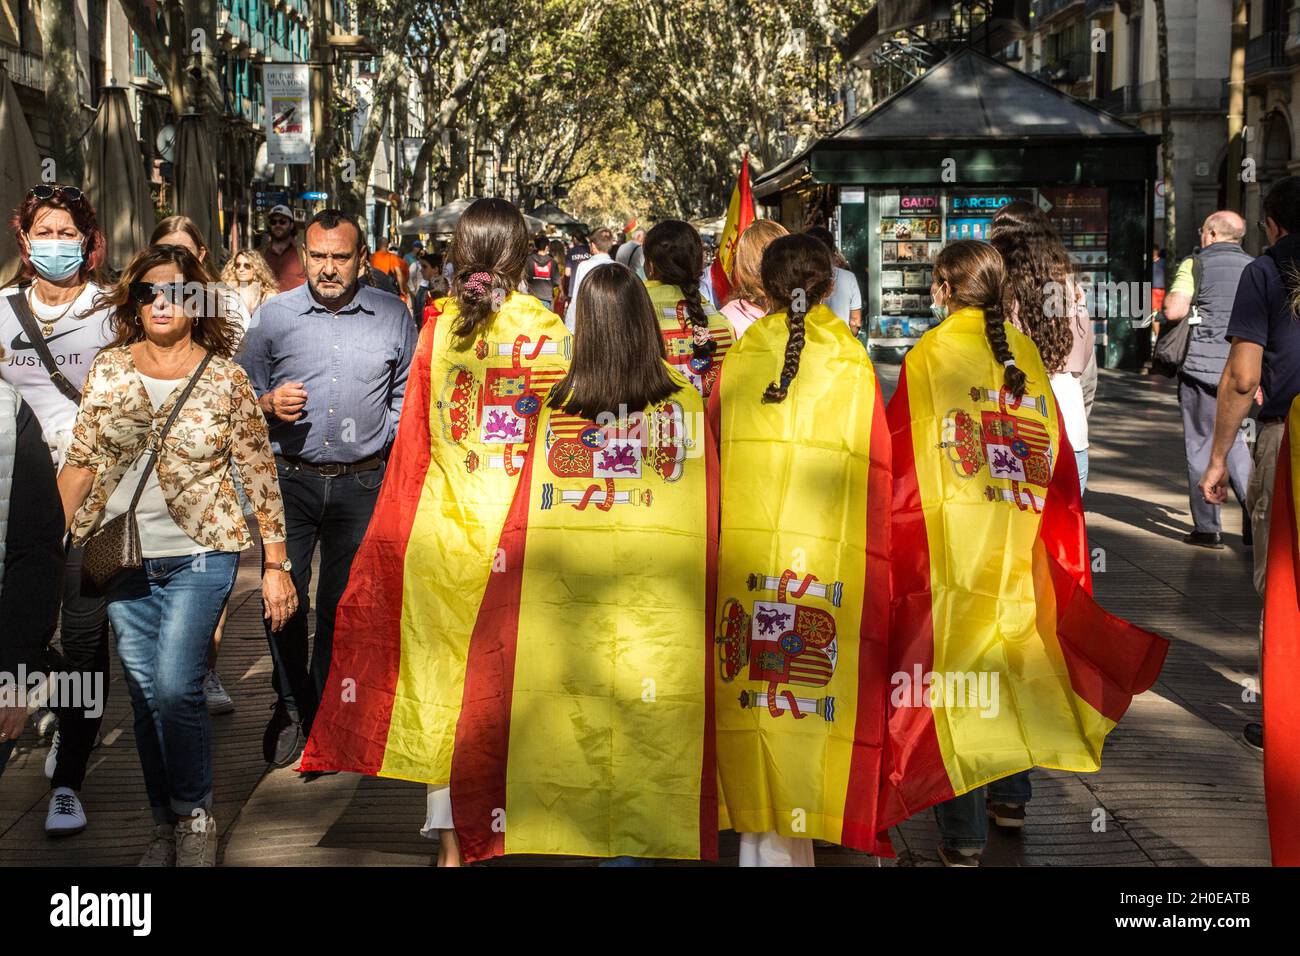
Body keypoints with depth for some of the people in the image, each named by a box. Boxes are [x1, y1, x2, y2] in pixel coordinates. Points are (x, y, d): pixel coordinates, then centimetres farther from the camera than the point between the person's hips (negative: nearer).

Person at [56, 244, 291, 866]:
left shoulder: (226, 379, -3)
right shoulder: (109, 369, 4)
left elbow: (258, 476, -1)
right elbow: (81, 462, 8)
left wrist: (276, 566, -1)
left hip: (198, 558, -3)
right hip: (123, 559, 3)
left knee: (176, 688, -14)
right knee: (145, 696, 8)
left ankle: (194, 816, 7)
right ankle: (165, 827, 21)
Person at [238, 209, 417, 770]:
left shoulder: (393, 316, 4)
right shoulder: (274, 315, 2)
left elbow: (407, 393, 14)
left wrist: (393, 447, 4)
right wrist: (268, 404, -12)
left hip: (362, 483, 1)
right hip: (290, 479, 0)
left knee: (343, 605, 8)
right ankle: (290, 706, 18)